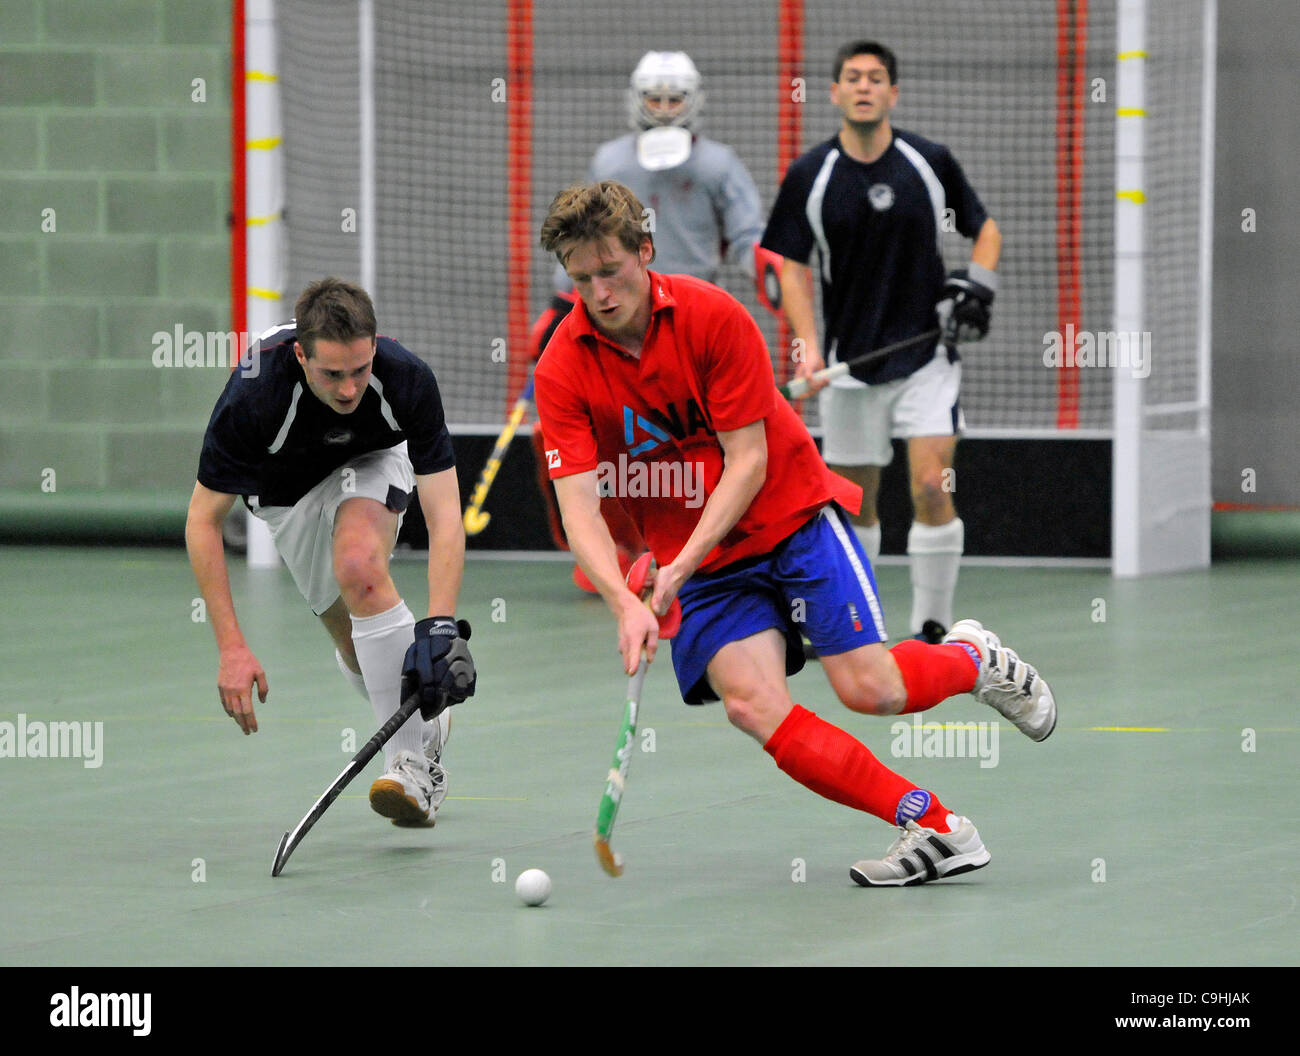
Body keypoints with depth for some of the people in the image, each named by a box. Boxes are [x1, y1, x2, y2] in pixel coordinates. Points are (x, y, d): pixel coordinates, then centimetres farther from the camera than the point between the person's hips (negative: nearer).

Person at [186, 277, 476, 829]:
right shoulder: (252, 397, -38)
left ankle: (412, 763, -27)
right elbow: (203, 520, -27)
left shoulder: (408, 381, -36)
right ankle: (428, 726, 32)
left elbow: (445, 516, -36)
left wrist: (442, 628, -49)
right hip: (286, 488, 1)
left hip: (373, 460, -1)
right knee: (359, 650, -1)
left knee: (358, 564, -32)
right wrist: (231, 648, -33)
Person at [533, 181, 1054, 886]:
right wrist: (625, 603, -35)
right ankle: (935, 828, -18)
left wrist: (683, 564, -26)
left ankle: (975, 658, 20)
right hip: (699, 563, 2)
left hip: (792, 516, -2)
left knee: (869, 689, -15)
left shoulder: (712, 317, -15)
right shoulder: (562, 371, -11)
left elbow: (748, 462, -15)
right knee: (752, 705, -22)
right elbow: (578, 506, -18)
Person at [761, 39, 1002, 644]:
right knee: (855, 500, 8)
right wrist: (808, 344, -12)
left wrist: (977, 286, -8)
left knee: (932, 487, -14)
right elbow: (792, 266, 1)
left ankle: (932, 628, -5)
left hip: (927, 355, -1)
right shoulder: (810, 175, -3)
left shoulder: (930, 163, -2)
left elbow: (985, 230, 11)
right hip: (850, 361, 1)